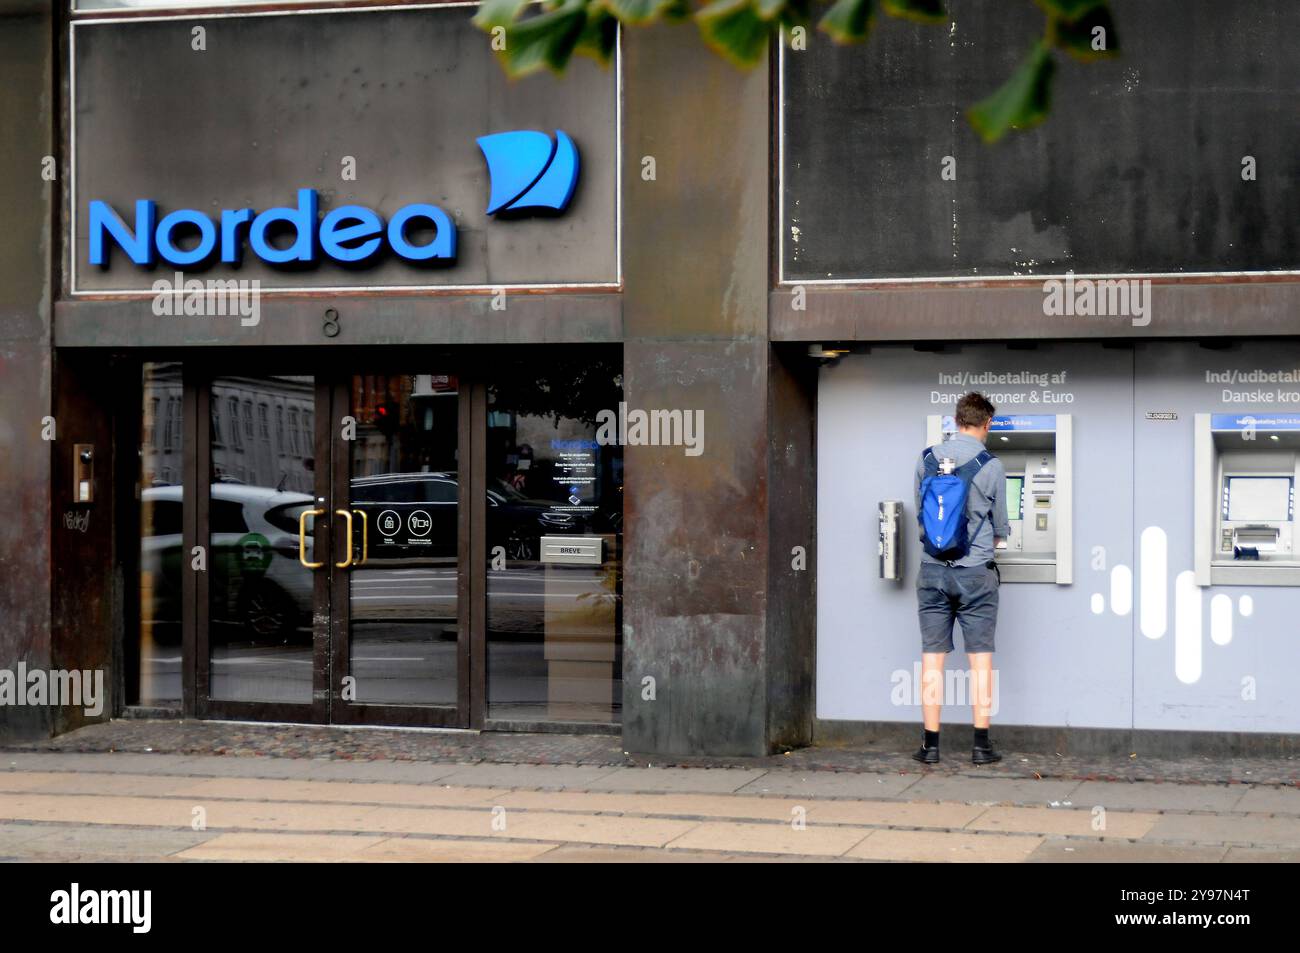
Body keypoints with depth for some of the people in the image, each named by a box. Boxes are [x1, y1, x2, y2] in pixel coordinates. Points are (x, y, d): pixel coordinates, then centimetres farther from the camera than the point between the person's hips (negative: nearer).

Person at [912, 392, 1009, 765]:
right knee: (980, 660, 4)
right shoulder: (991, 466, -7)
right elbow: (1000, 527, 5)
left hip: (932, 570, 3)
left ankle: (931, 745, 6)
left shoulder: (926, 459, 2)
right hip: (975, 572, -2)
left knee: (932, 660, 5)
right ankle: (981, 745, 4)